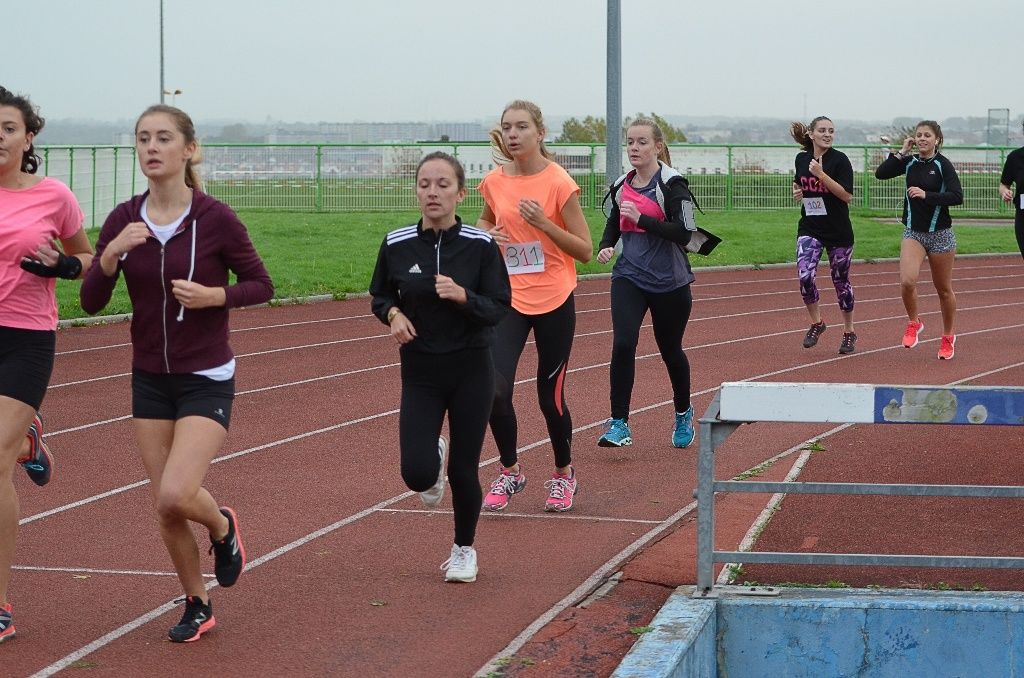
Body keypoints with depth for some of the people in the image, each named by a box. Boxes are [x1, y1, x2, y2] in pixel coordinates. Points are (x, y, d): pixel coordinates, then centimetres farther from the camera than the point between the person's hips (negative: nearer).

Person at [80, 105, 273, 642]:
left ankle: (223, 527, 16)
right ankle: (197, 606, 26)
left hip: (206, 379, -4)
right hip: (150, 379, 4)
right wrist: (111, 254, -20)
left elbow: (261, 285, -2)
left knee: (176, 495, -19)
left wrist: (215, 295, -20)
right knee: (164, 507, 6)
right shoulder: (123, 220, -1)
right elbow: (91, 301, -3)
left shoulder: (215, 219, -12)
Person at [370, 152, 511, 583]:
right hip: (420, 371, 1)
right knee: (417, 473, -12)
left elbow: (500, 308, -9)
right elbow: (380, 297, 10)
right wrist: (393, 314, -12)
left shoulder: (480, 246, -9)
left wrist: (463, 296, -27)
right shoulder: (397, 245, -4)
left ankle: (464, 549, 30)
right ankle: (435, 455, 27)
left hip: (471, 370, -1)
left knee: (464, 472, 3)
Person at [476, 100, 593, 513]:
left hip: (554, 301, -3)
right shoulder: (495, 181, 0)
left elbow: (585, 250, -9)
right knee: (494, 389, -12)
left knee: (550, 397, 6)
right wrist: (486, 233, -1)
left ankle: (564, 474, 30)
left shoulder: (559, 183, -11)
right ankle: (510, 472, 10)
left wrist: (544, 223, -21)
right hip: (510, 298, 3)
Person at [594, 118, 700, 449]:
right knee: (622, 344, -16)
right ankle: (619, 424, -12)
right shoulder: (621, 185, 7)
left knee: (671, 350, 12)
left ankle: (683, 414, 38)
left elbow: (684, 233, -18)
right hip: (628, 277, 3)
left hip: (669, 282, -3)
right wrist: (605, 246, 3)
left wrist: (641, 218, -26)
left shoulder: (671, 183, -10)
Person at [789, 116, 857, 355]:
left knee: (841, 281, 8)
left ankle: (849, 332, 26)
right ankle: (816, 323, 6)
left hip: (838, 230, -3)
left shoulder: (840, 159, -10)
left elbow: (847, 195, -18)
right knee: (805, 275, -17)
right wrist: (797, 191, -1)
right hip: (810, 229, 3)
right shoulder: (802, 158, 3)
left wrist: (821, 174, -23)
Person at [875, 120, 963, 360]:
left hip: (940, 234, -3)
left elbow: (957, 196, -18)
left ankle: (948, 337, 29)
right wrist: (901, 152, -8)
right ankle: (913, 323, 6)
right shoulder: (909, 162, 3)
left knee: (944, 289, 10)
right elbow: (880, 173, -5)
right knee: (907, 281, -19)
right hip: (913, 232, 3)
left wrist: (926, 195, -24)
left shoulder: (943, 165, -9)